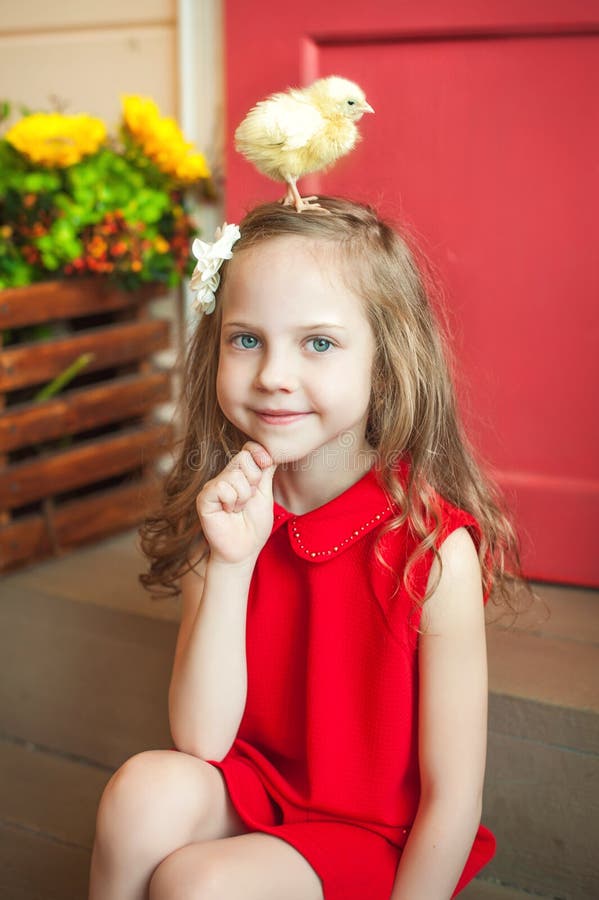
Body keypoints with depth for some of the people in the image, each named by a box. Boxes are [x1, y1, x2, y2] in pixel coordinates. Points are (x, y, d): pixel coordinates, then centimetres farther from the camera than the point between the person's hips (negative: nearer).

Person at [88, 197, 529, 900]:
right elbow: (201, 742, -15)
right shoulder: (225, 515, -8)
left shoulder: (437, 553, -22)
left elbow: (452, 800, -16)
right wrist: (230, 565, -24)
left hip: (376, 836, -4)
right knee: (146, 787, -25)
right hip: (248, 788, 4)